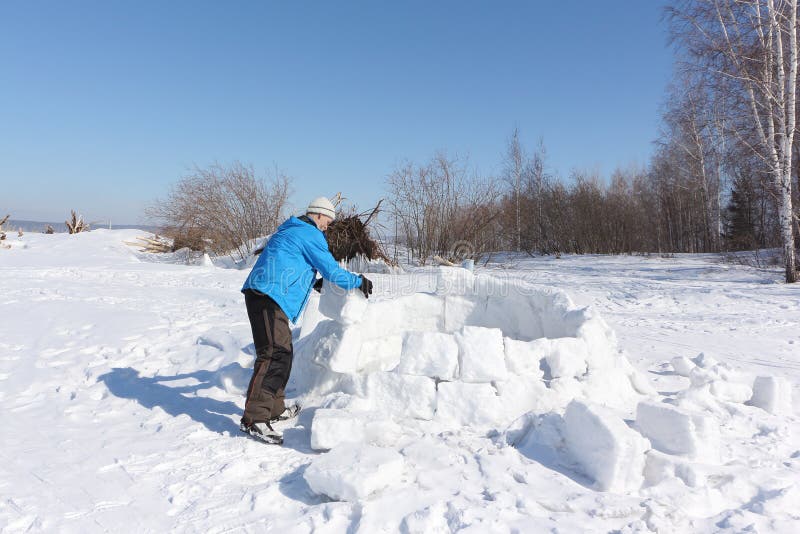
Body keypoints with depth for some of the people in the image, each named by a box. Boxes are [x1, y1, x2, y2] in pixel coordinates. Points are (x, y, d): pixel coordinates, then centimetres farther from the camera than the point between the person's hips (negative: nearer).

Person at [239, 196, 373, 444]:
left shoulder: (289, 231, 27)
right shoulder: (311, 235, -4)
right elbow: (332, 271, -4)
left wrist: (314, 283, 41)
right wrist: (359, 281, 10)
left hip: (261, 294, 11)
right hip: (269, 296, -11)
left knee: (283, 352, 16)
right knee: (273, 354, -16)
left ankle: (275, 407, 25)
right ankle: (254, 419, -19)